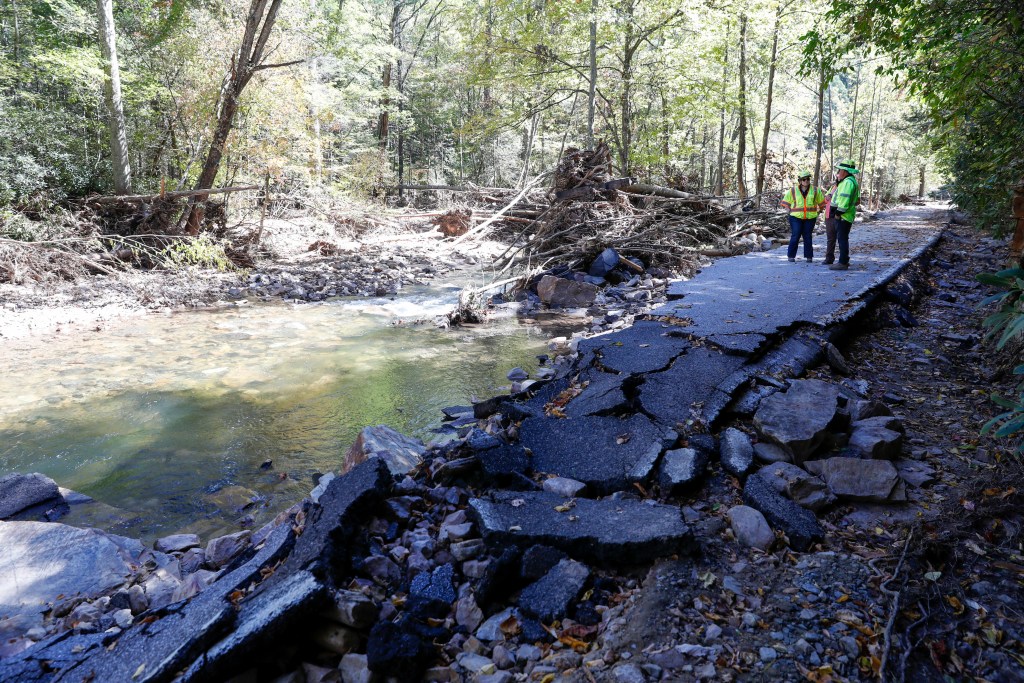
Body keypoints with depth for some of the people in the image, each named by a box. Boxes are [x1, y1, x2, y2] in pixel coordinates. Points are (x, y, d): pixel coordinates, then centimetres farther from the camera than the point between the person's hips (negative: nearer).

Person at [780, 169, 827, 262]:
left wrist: (817, 212, 12)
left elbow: (822, 203, 18)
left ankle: (809, 256, 10)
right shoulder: (792, 191, 5)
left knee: (807, 237, 4)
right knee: (795, 236, -6)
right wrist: (790, 212, 4)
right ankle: (791, 256, 2)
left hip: (810, 218, 1)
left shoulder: (815, 191, 8)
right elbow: (785, 203, 14)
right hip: (796, 217, -1)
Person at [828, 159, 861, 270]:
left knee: (842, 239, -8)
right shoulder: (850, 181, 19)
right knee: (842, 238, 18)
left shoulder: (848, 182, -17)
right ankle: (845, 260, 27)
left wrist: (838, 213, -19)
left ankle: (843, 263, -6)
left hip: (843, 216, -11)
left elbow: (844, 199, -25)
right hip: (843, 216, 11)